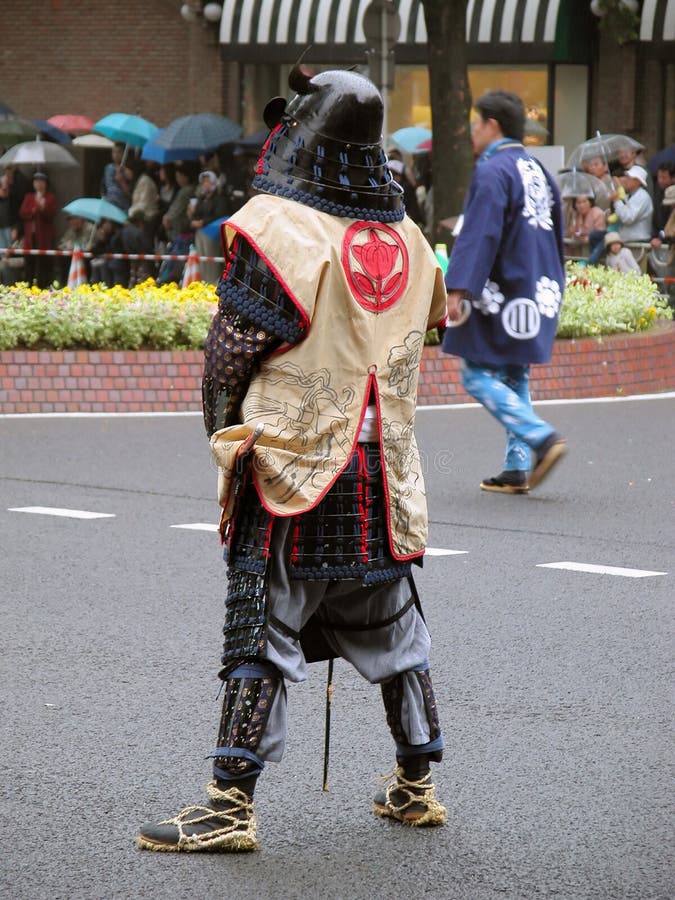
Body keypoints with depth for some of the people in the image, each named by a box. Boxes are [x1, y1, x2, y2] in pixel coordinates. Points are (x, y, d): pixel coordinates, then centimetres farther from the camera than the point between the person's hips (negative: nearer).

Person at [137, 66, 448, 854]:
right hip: (384, 473, 6)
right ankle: (415, 787, 26)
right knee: (393, 629, 17)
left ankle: (231, 806, -5)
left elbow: (229, 351, -9)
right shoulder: (407, 239, 5)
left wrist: (225, 430, 8)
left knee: (260, 635, -3)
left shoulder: (276, 227, -13)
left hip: (291, 464, -5)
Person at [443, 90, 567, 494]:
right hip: (540, 295, 8)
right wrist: (553, 288, 28)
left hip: (500, 297, -8)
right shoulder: (540, 173, 15)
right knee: (515, 378, 12)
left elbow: (479, 234, -21)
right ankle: (518, 469, 8)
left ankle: (542, 438, -19)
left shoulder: (492, 171, -12)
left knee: (478, 375, -4)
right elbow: (557, 237, 21)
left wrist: (457, 289, -24)